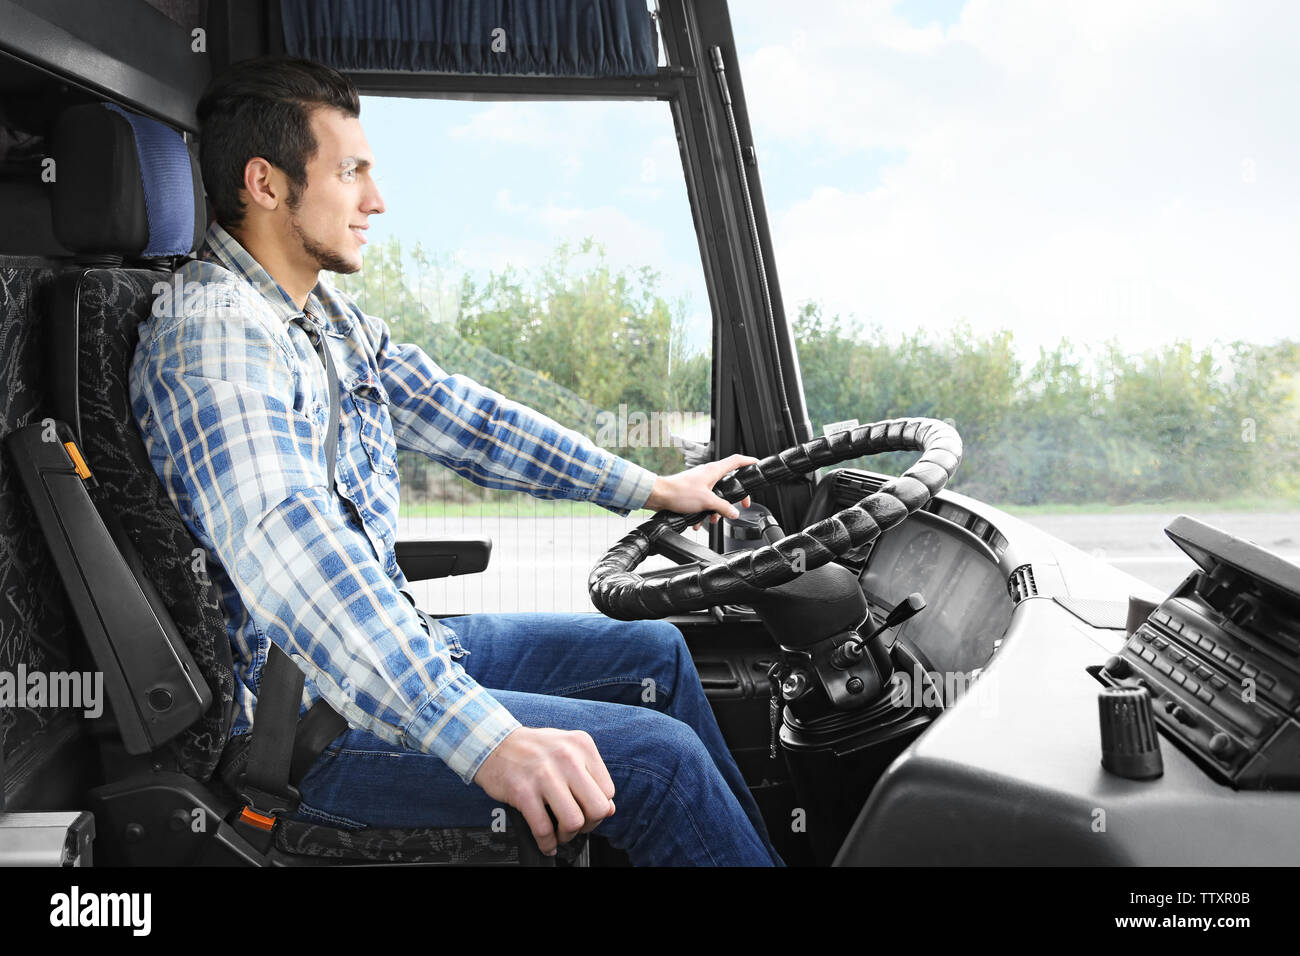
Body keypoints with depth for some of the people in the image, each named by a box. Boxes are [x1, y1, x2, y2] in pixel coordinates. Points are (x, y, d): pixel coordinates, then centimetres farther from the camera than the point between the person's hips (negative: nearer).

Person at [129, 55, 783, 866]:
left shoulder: (330, 315, 9)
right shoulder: (214, 334, -22)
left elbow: (460, 418, 16)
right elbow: (286, 550, -38)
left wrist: (651, 488, 18)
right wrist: (485, 739, -47)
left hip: (394, 645, 10)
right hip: (308, 716, -10)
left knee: (654, 653, 14)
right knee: (656, 759, -20)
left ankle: (764, 846, 27)